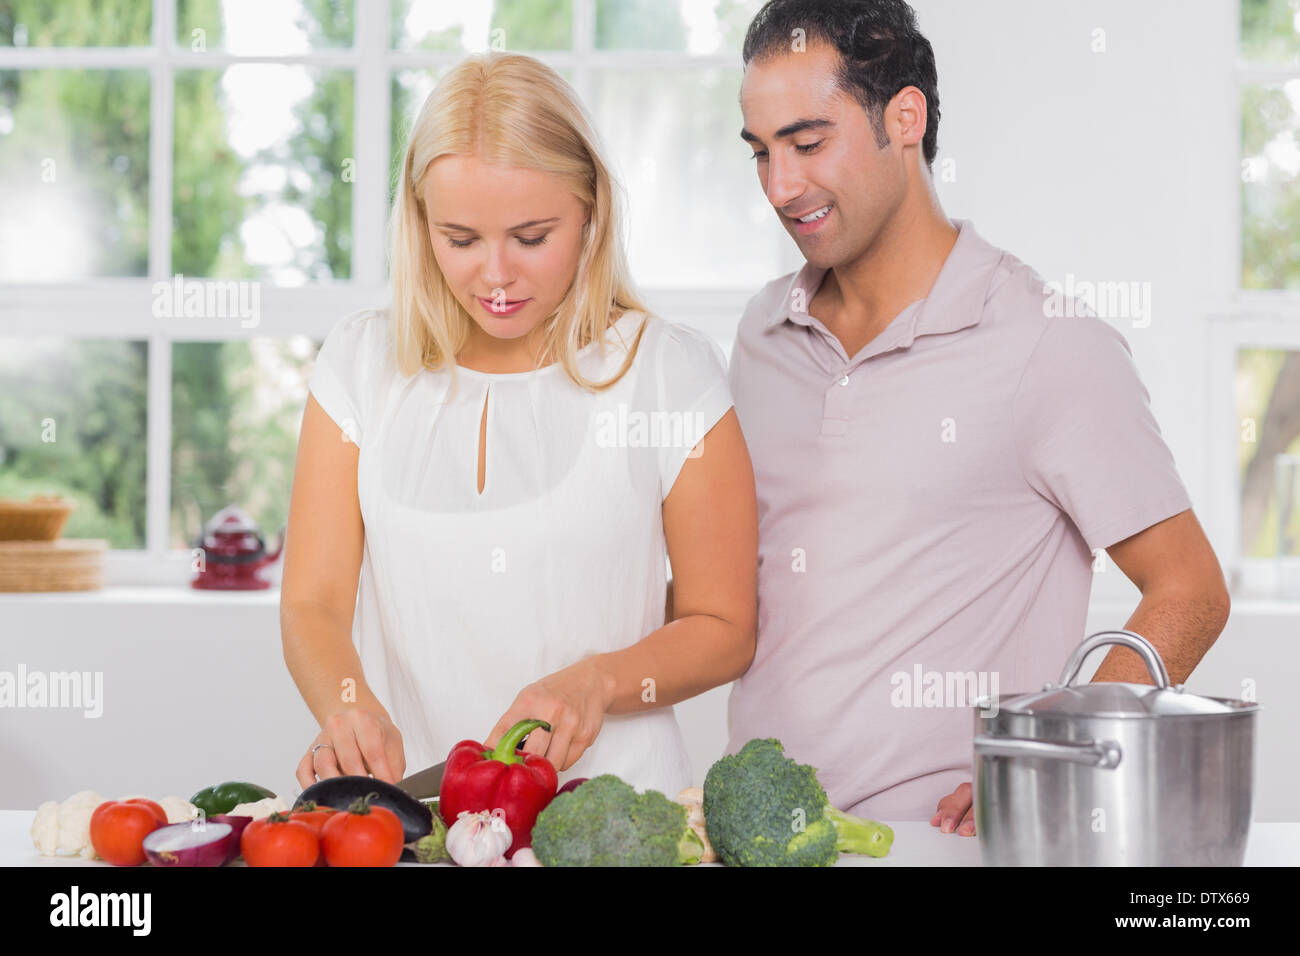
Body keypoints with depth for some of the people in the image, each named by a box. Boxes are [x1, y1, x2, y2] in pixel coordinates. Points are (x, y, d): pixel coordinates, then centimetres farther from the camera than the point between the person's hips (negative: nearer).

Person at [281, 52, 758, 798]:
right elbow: (313, 604, 5)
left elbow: (725, 630, 6)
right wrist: (351, 708, -15)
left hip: (608, 795, -2)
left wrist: (598, 681, -11)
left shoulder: (673, 374, 3)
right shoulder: (362, 365, 9)